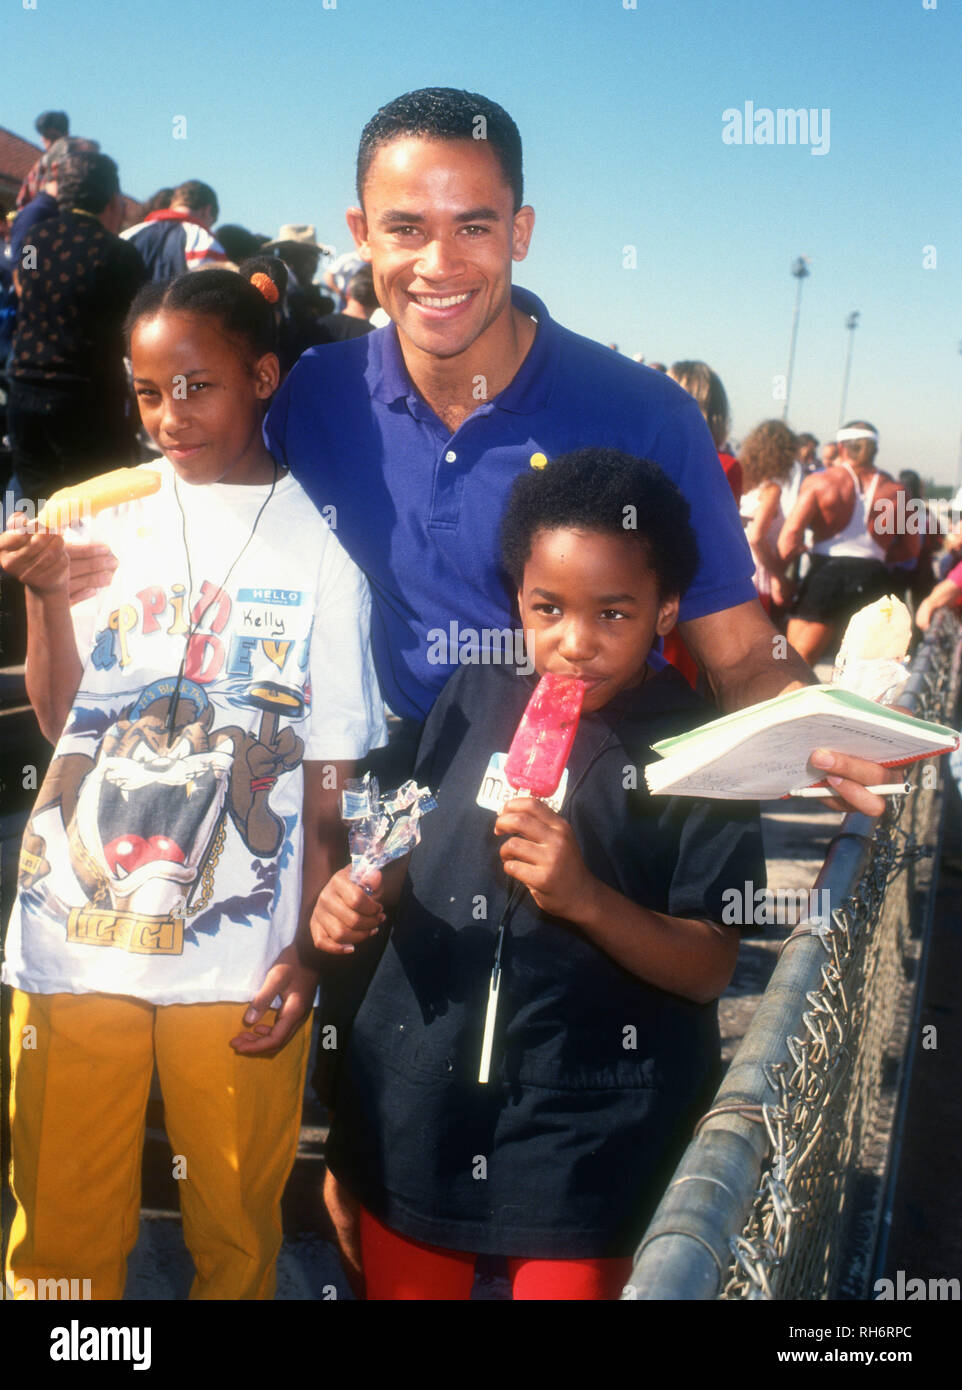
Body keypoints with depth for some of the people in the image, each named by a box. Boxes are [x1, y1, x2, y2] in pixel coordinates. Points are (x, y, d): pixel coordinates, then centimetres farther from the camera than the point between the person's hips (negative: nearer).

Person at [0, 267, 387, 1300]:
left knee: (237, 1229, 12)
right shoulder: (100, 516, 6)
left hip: (238, 956, -2)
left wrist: (310, 946, -5)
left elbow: (333, 779, 0)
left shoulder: (321, 548, -1)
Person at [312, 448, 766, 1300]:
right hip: (417, 1097, 4)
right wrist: (366, 892, -5)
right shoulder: (476, 700, 1)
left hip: (584, 1131, -4)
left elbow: (710, 966, -11)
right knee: (400, 1277, 19)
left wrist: (585, 897, -26)